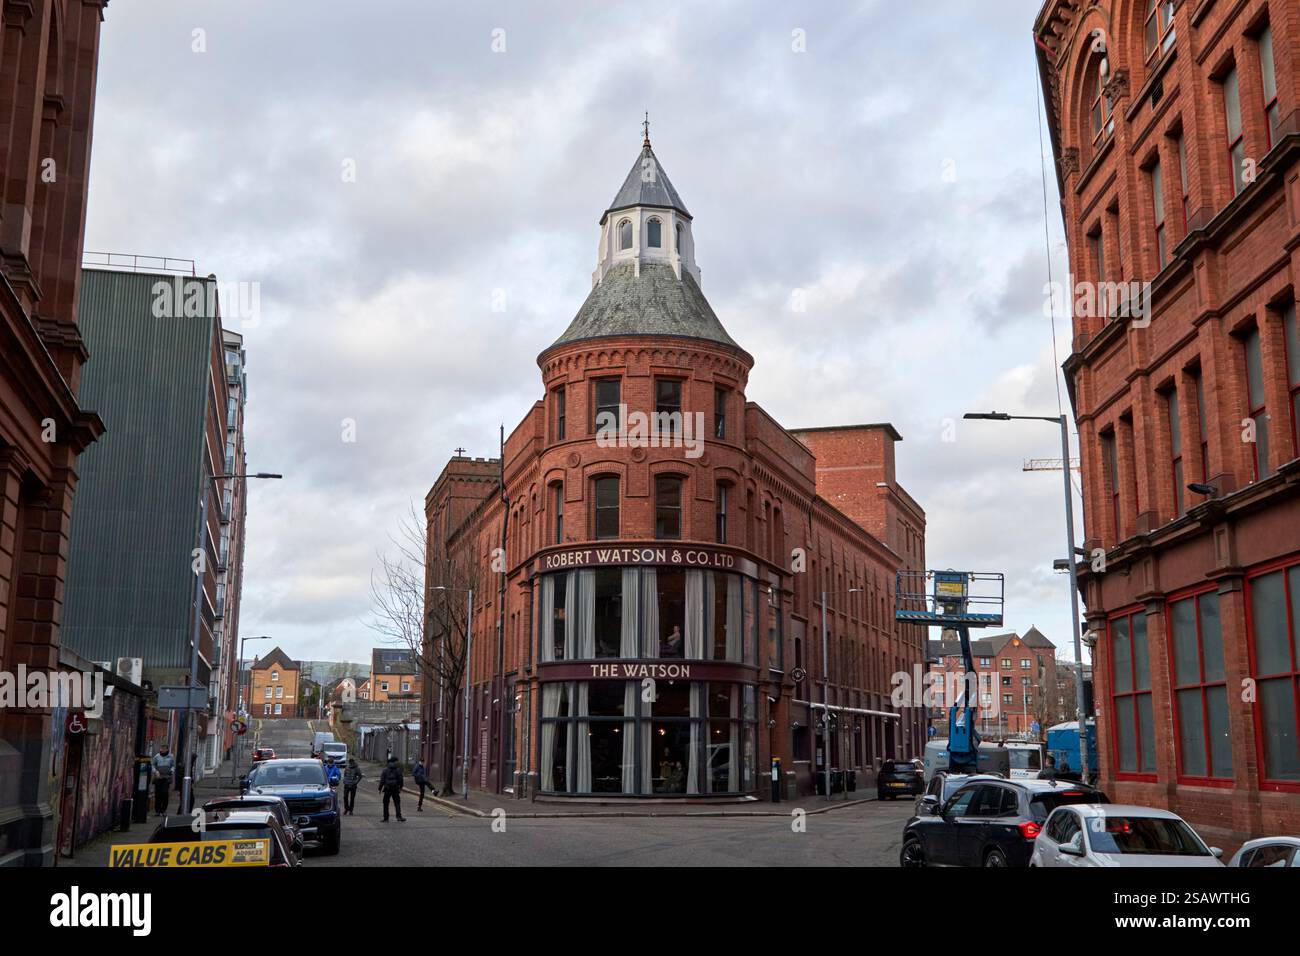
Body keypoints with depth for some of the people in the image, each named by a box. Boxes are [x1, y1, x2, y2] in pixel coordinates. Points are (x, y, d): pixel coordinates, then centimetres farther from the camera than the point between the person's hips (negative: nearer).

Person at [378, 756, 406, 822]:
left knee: (386, 803, 8)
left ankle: (386, 818, 8)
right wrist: (400, 787, 15)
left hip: (387, 789, 0)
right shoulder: (398, 769, 0)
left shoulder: (385, 769, -2)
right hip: (395, 789, 0)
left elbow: (382, 780, -4)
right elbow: (401, 779, 2)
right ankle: (399, 817, -6)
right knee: (397, 803, 4)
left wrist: (380, 788, 1)